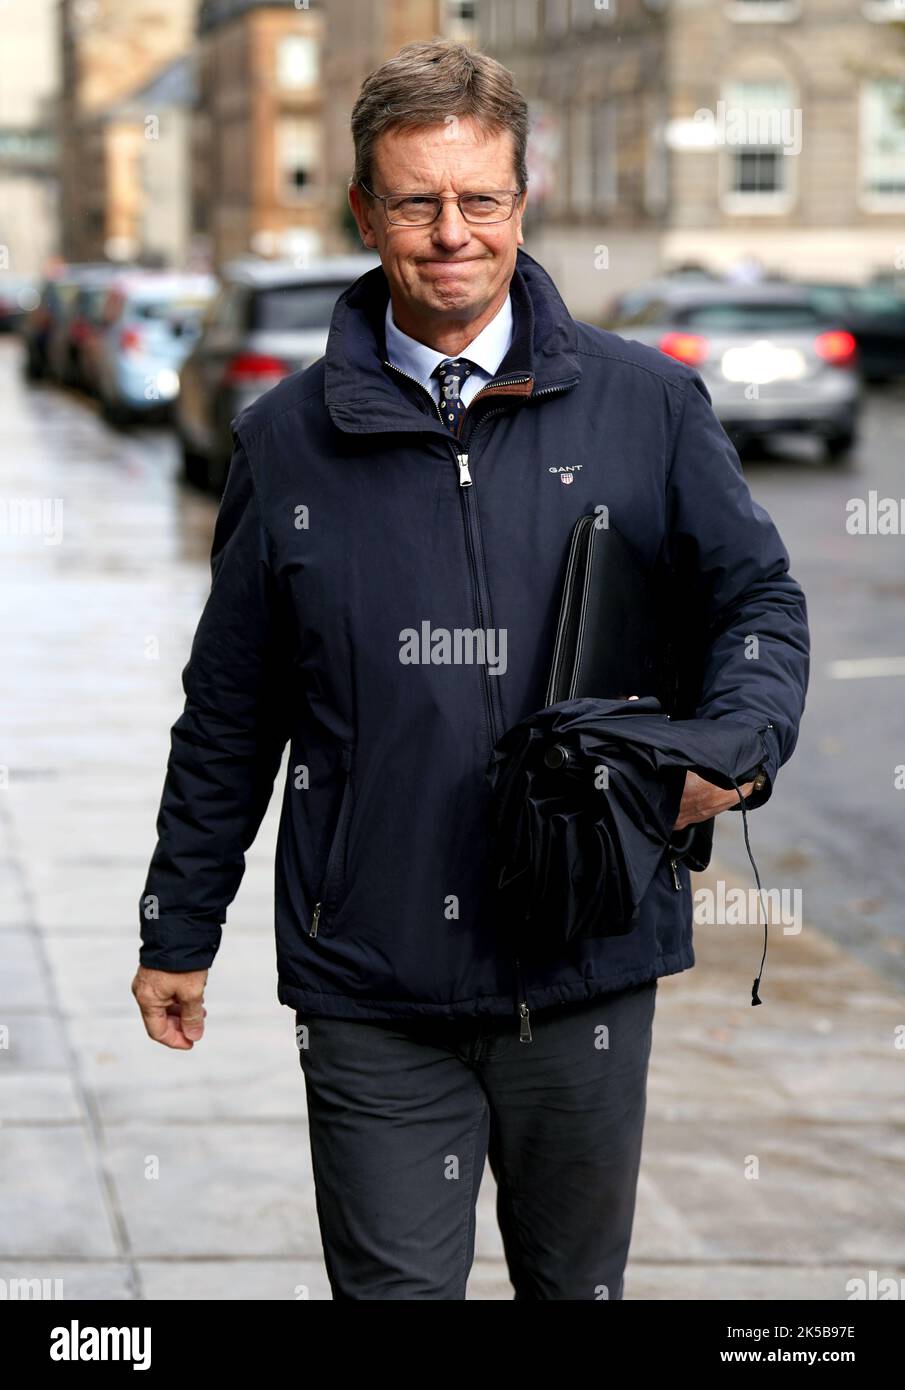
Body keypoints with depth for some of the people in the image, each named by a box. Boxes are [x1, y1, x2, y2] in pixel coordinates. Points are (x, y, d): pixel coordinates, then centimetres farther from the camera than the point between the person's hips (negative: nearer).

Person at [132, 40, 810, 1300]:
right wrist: (180, 928, 14)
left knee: (579, 1281, 17)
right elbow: (229, 715, 10)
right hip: (372, 988, 0)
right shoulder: (288, 440, 4)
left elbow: (759, 595, 8)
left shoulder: (648, 405, 2)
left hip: (588, 971, 1)